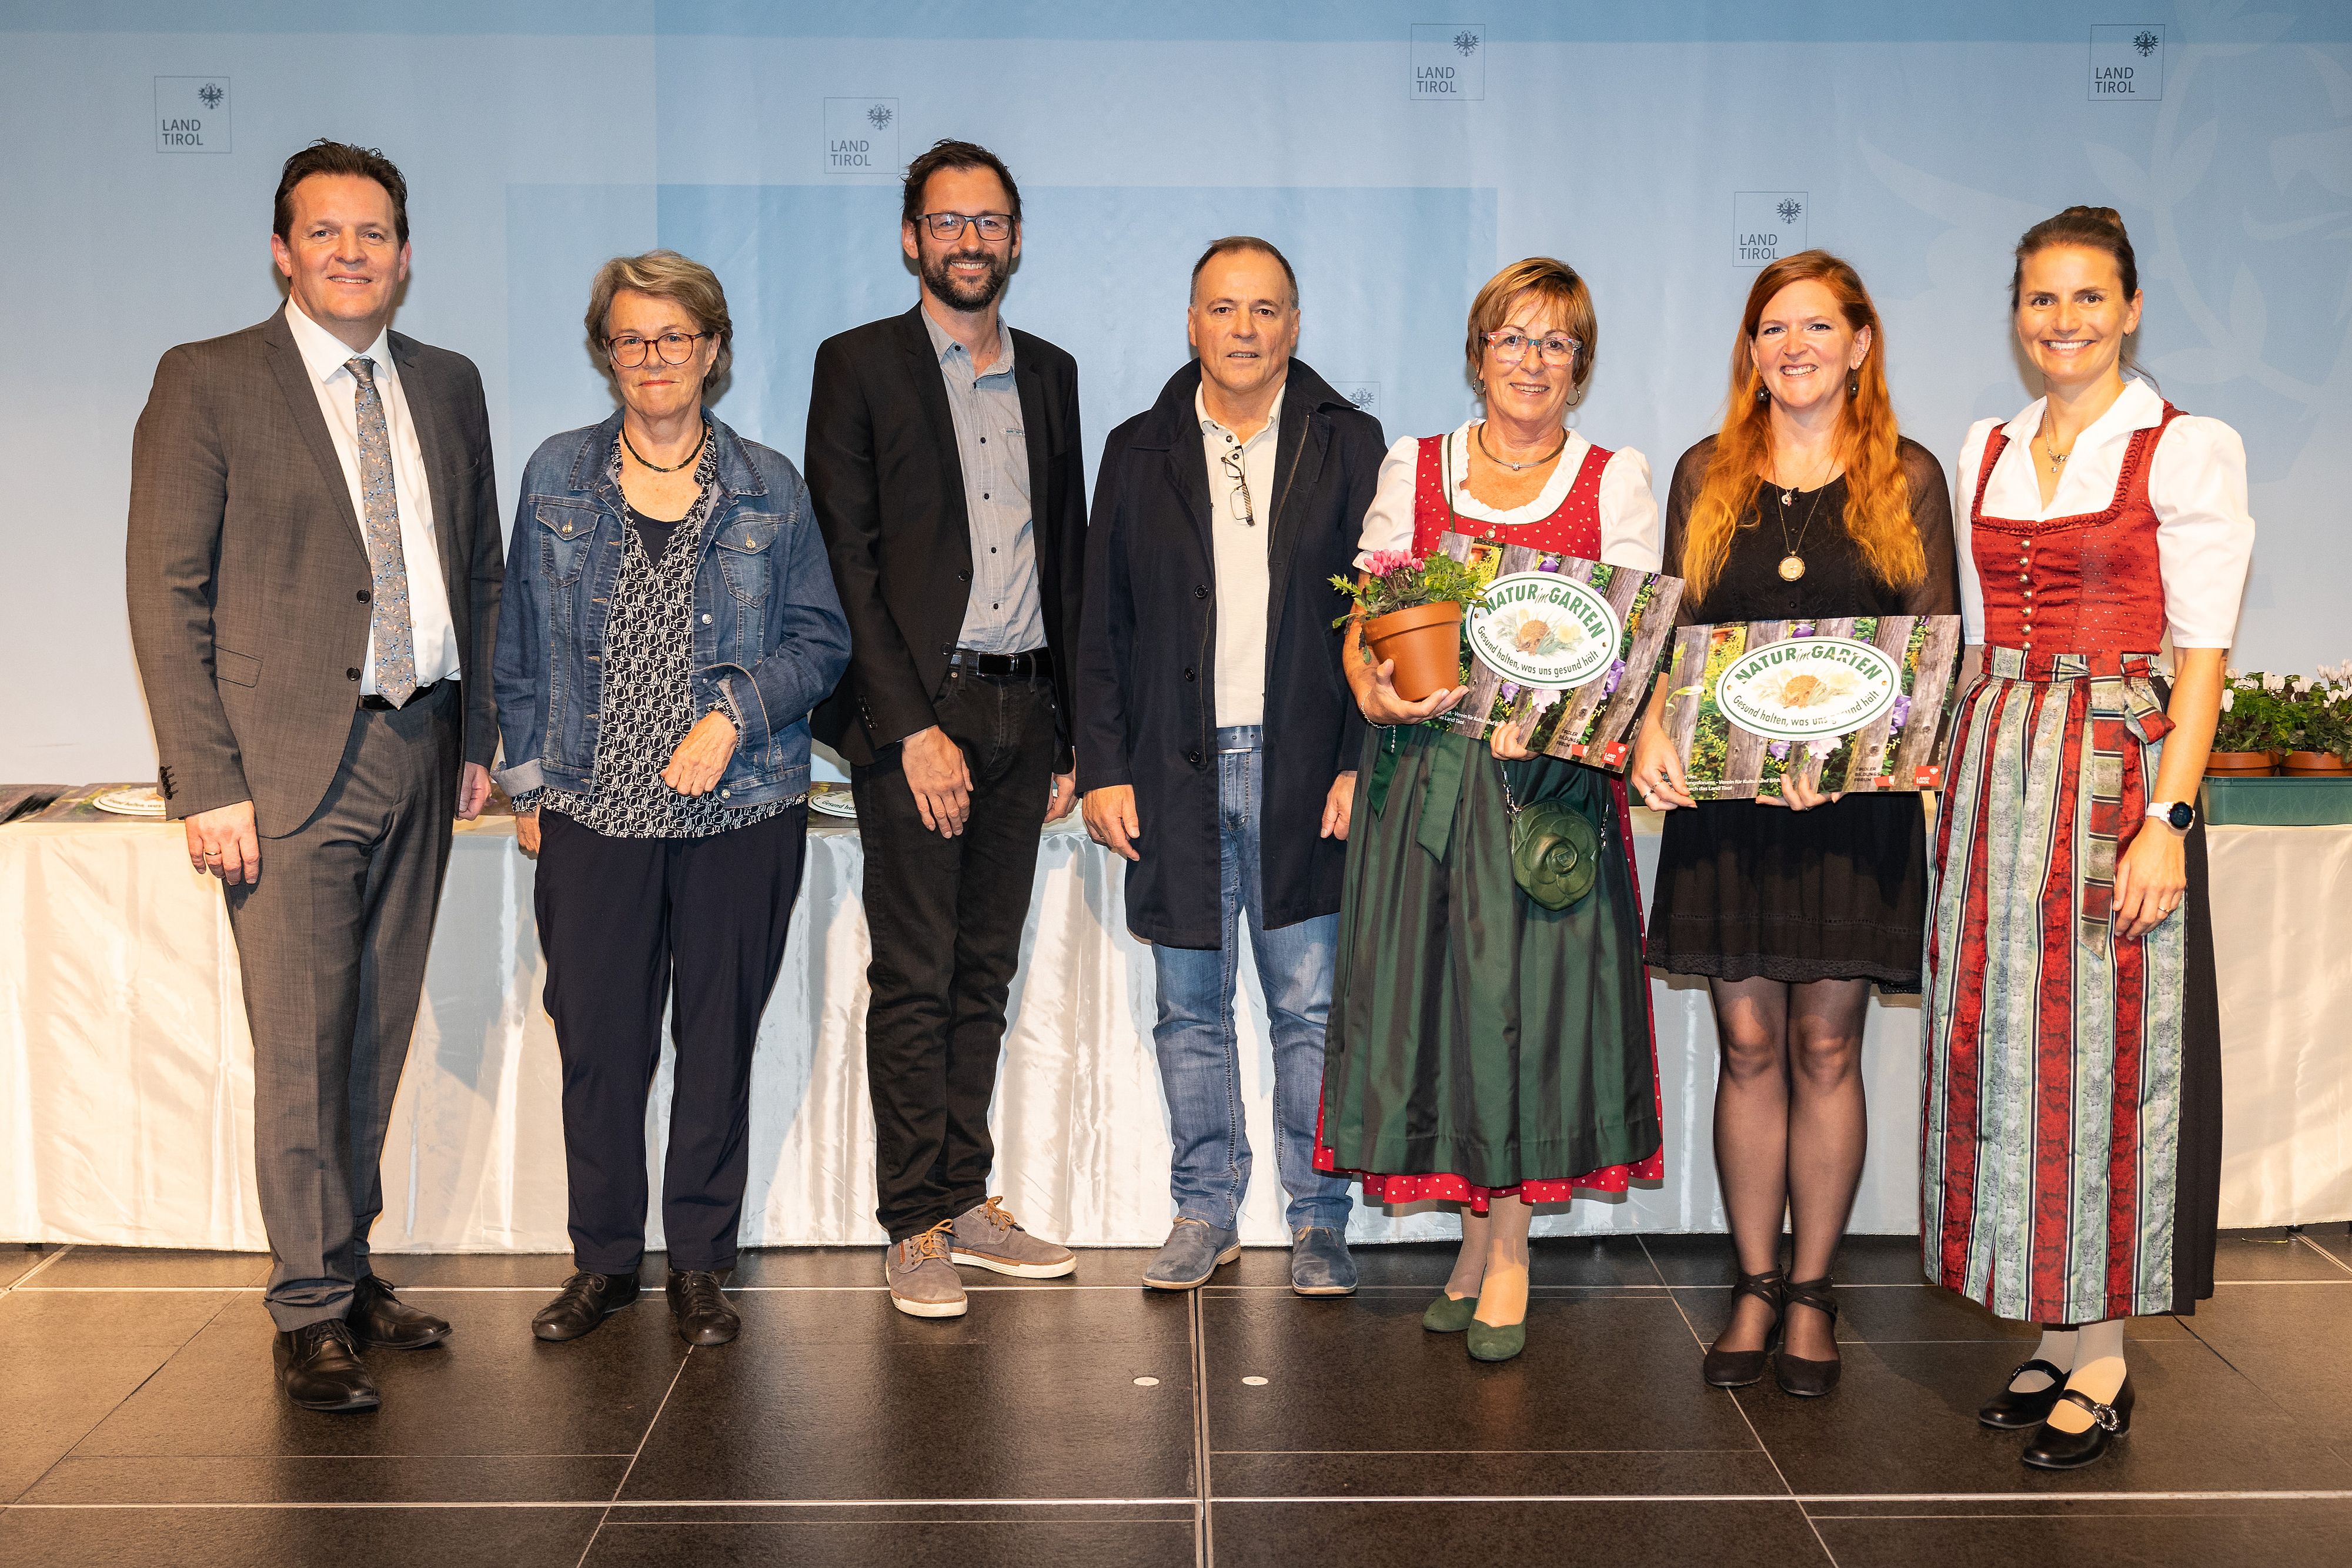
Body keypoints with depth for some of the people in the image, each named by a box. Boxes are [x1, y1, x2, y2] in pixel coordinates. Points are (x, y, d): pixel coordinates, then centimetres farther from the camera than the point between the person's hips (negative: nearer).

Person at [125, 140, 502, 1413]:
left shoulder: (448, 386, 12)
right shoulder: (209, 385, -3)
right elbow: (167, 594, -6)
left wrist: (478, 735, 11)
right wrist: (206, 783, -12)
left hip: (417, 752, 5)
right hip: (288, 762, -5)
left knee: (378, 1037, 12)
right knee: (303, 1046, -2)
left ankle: (346, 1264, 26)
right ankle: (310, 1310, 9)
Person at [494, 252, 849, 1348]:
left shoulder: (767, 488, 4)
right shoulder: (557, 477, 7)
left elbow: (821, 638, 4)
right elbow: (521, 642, 10)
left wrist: (734, 714, -11)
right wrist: (529, 781, 6)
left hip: (739, 811, -1)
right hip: (593, 811, 1)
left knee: (719, 1041, 6)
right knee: (596, 1040, 4)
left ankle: (700, 1264, 20)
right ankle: (603, 1259, 21)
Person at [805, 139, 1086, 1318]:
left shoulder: (1049, 374, 15)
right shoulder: (859, 366, 0)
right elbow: (844, 562, -7)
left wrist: (1073, 732, 9)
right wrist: (913, 727, -14)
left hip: (1023, 709, 5)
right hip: (914, 711, -5)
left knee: (986, 972, 11)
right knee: (915, 978, -1)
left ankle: (967, 1199, 21)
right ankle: (916, 1226, 8)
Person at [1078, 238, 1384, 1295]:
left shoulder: (1348, 446, 5)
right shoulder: (1139, 454, 9)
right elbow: (1103, 626, 8)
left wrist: (1361, 762, -6)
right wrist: (1102, 769, 1)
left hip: (1306, 772, -1)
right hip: (1176, 773, 2)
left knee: (1311, 1009, 3)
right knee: (1190, 1009, 9)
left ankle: (1319, 1221, 15)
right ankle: (1205, 1214, 22)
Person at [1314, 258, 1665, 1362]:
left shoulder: (1617, 479, 8)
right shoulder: (1413, 470, 11)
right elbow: (1363, 626, 7)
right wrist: (1376, 690, -15)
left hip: (1555, 771, -1)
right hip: (1423, 770, 2)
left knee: (1527, 987, -4)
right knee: (1433, 986, 1)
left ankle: (1502, 1244, 9)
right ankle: (1485, 1236, 15)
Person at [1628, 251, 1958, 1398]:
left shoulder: (1908, 478, 5)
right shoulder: (1705, 476, 10)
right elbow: (1672, 631, 8)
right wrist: (1652, 731, -12)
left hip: (1855, 801, -1)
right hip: (1725, 795, 1)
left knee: (1826, 1047, 4)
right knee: (1749, 1044, 5)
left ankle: (1813, 1293, 18)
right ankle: (1755, 1288, 18)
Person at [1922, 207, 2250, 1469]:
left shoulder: (2187, 451, -3)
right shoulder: (1987, 453, 14)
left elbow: (2202, 651, -8)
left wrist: (2166, 818, -16)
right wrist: (1972, 782, 11)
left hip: (2117, 769, -5)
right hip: (1992, 772, 6)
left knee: (2102, 1054, -2)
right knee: (2001, 1045, 6)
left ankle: (2103, 1356, 8)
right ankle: (2052, 1336, 17)